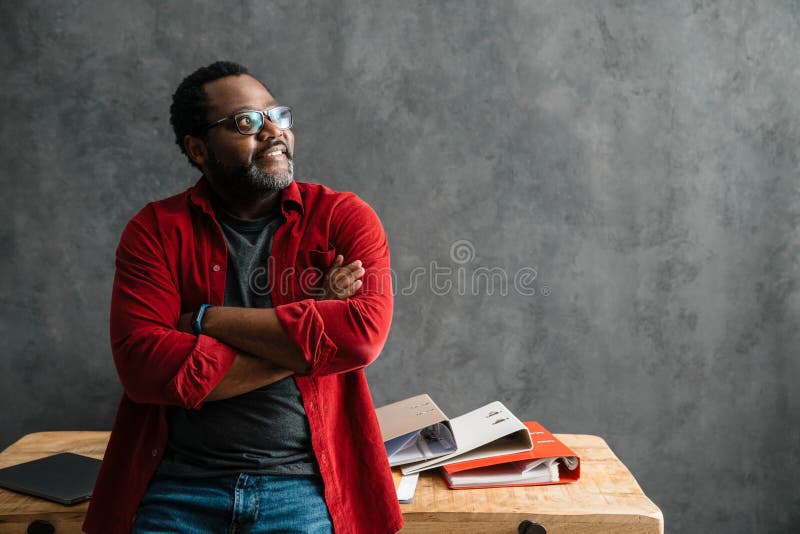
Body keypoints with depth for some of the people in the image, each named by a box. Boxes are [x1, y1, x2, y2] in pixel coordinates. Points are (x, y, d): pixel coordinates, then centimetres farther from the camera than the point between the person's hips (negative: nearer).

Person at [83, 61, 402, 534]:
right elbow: (143, 364, -12)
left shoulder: (345, 218, 0)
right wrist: (307, 340, -12)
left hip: (306, 486, 0)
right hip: (177, 485, 1)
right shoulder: (156, 230, 1)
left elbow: (364, 334, -16)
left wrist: (210, 319, -12)